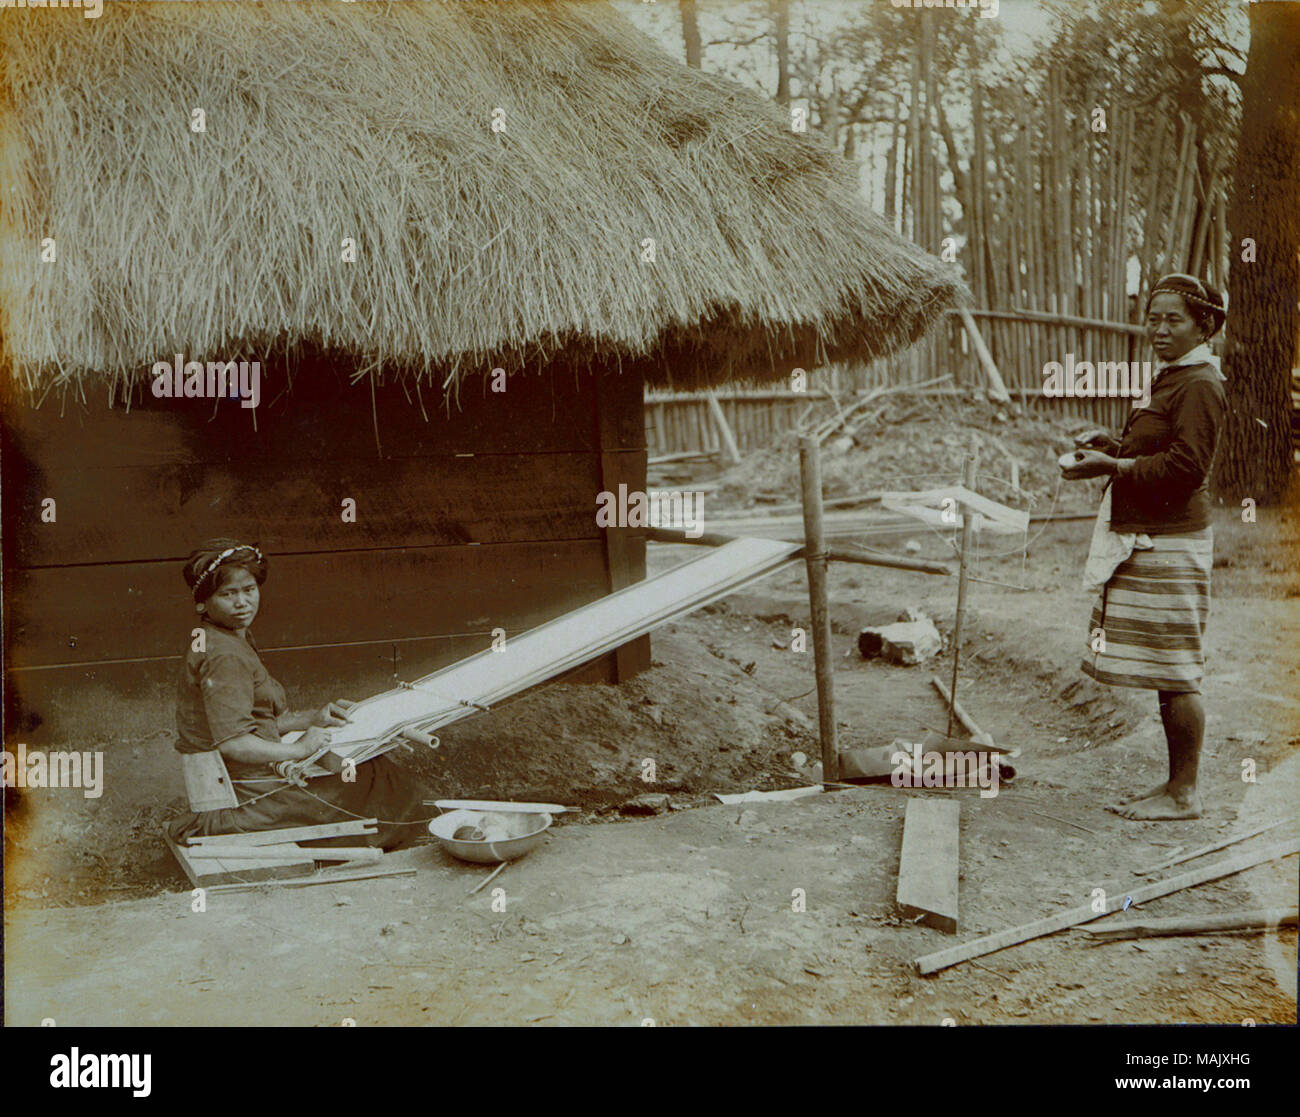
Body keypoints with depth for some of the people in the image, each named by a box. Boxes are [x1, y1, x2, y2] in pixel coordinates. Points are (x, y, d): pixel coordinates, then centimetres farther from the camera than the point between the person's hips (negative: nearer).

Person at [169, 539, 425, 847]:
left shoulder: (235, 642, 10)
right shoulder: (224, 658, -22)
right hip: (246, 794, -10)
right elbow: (232, 743, -28)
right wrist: (299, 748, -17)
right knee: (372, 777, 1)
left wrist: (311, 719, 8)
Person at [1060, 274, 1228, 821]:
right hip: (1147, 539, 10)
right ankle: (1176, 782, 22)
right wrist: (1107, 443, 8)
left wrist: (1111, 466, -17)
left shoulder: (1199, 384, -13)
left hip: (1171, 544, -10)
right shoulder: (1171, 378, 19)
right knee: (1165, 673, 14)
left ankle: (1185, 794, 5)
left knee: (1174, 672, -4)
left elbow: (1185, 466, -21)